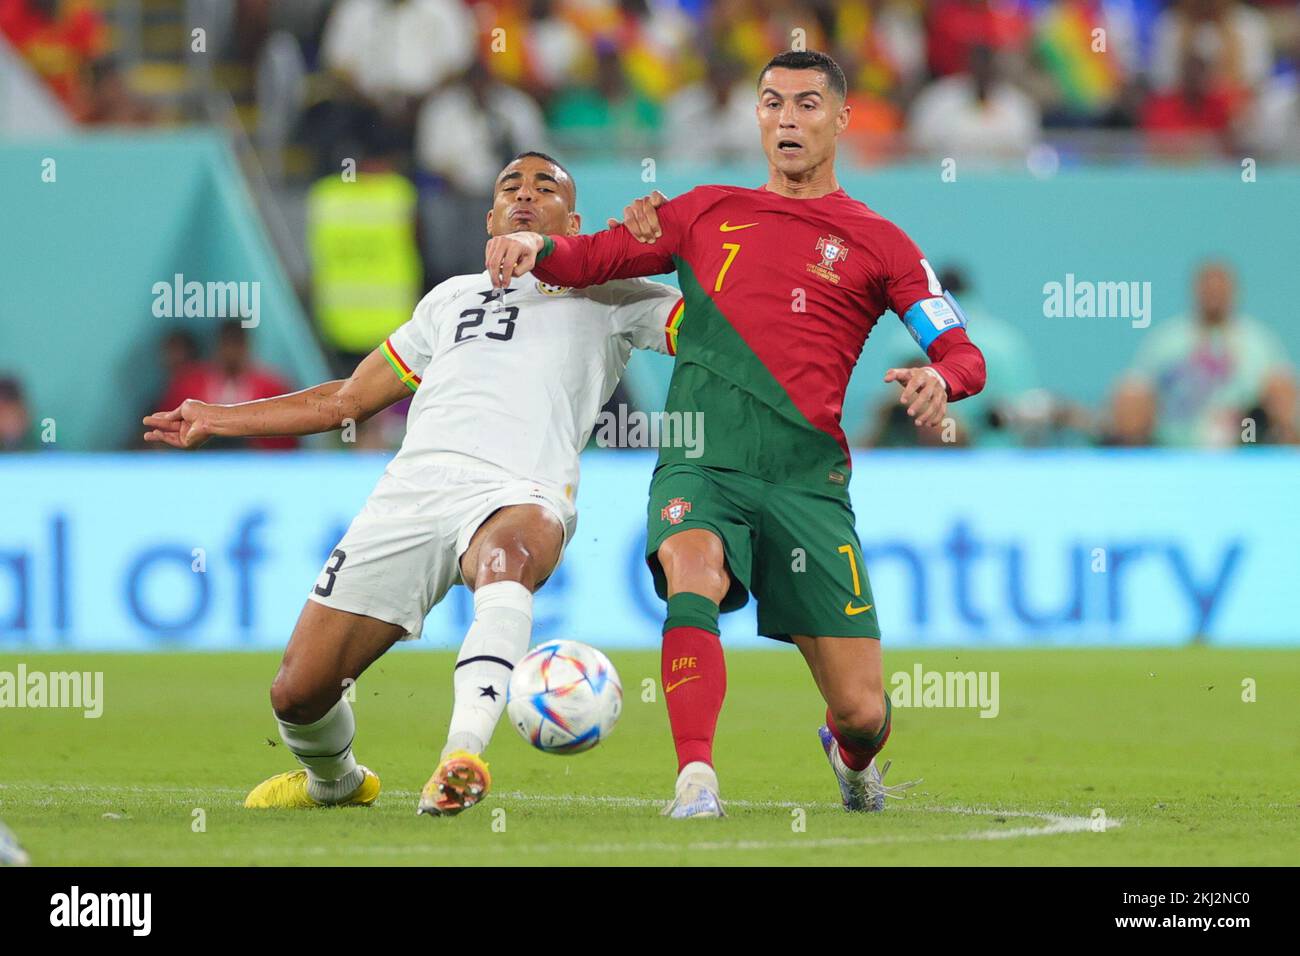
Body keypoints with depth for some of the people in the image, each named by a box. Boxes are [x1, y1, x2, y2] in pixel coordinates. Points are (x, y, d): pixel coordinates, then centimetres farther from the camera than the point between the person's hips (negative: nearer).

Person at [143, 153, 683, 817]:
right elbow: (348, 400, 41)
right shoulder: (453, 296, 35)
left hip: (519, 493, -4)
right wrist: (218, 420, 40)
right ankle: (335, 780, 28)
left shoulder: (608, 296, 23)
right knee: (297, 693, -5)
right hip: (413, 484, 4)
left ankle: (462, 757, -54)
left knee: (506, 555, -44)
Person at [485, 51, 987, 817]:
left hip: (807, 480, 0)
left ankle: (851, 752, 34)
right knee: (694, 579, -36)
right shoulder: (707, 214, 16)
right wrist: (535, 248, -7)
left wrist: (939, 380, -18)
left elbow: (962, 354, 6)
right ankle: (696, 779, -36)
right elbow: (593, 258, 16)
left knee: (863, 711, -3)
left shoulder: (876, 243, 10)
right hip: (700, 467, 0)